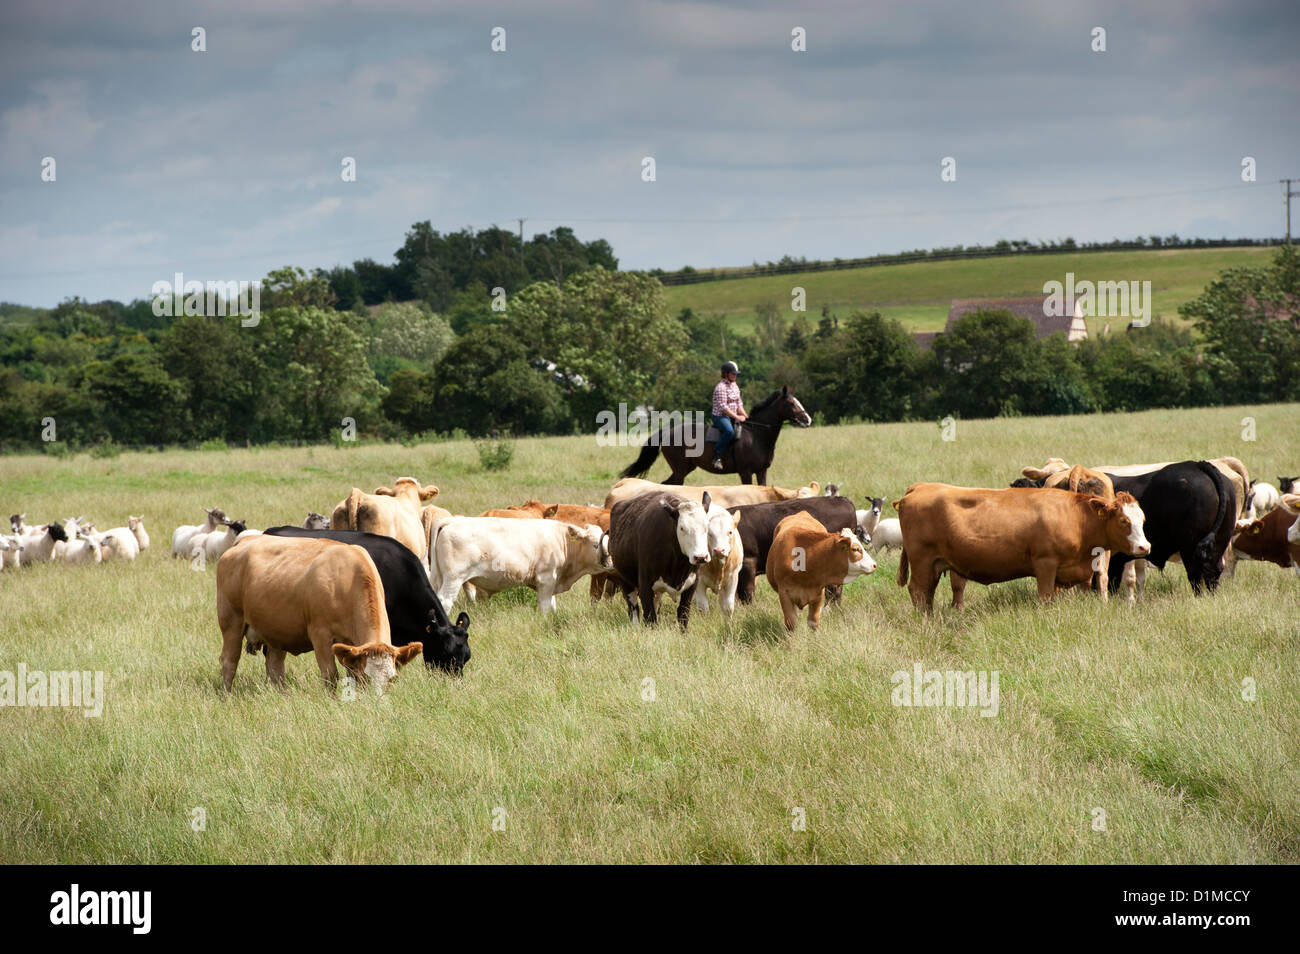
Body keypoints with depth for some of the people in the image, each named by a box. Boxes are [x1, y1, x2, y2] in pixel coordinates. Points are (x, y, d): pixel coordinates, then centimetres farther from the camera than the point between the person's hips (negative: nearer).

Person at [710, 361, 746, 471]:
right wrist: (737, 417, -20)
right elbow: (723, 407, -20)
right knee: (729, 431, -37)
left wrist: (746, 416, 4)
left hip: (732, 417, 9)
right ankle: (717, 456, -30)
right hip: (720, 416, -9)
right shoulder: (721, 387, -13)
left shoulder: (735, 386, 14)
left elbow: (739, 404, 19)